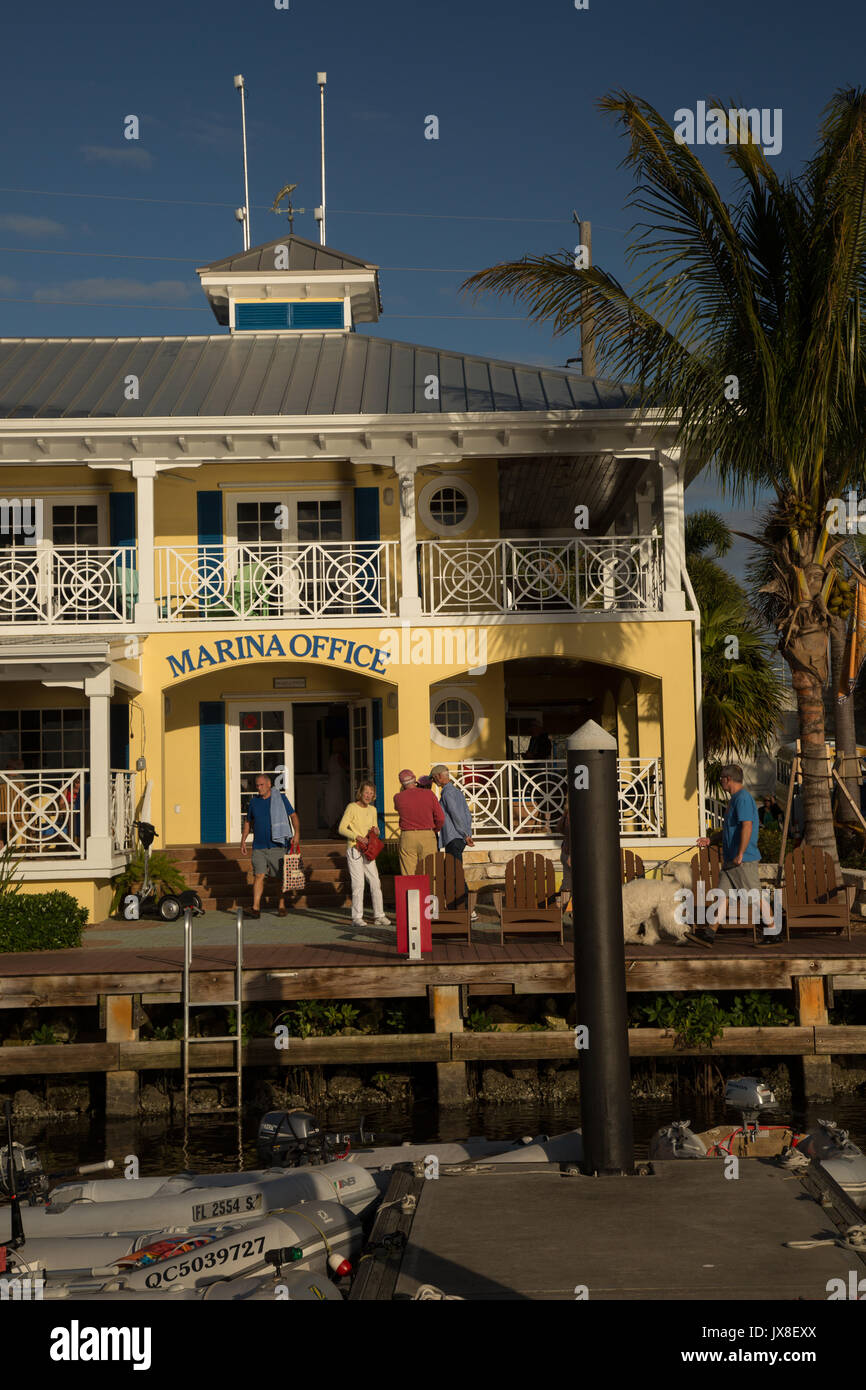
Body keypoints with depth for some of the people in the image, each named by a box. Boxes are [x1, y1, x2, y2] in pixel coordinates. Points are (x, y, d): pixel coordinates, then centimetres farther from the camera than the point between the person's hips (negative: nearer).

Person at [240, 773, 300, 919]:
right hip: (259, 846, 2)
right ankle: (256, 907, -10)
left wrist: (297, 833, -11)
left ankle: (281, 905, 17)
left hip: (277, 845, -2)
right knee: (258, 875, -8)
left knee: (282, 877, 3)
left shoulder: (280, 799, 1)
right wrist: (243, 840, 14)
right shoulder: (254, 802, 10)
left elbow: (293, 816, 3)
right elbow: (248, 822, 20)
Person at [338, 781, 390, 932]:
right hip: (354, 850, -6)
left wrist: (376, 830, -2)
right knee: (358, 884, -10)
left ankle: (379, 916, 10)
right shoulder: (352, 807, -7)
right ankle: (357, 918, -5)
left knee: (375, 883, 3)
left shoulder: (372, 810, 12)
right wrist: (357, 837, -22)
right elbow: (342, 828, -12)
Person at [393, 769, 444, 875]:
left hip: (407, 837, 0)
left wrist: (402, 791, 18)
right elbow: (440, 818, -3)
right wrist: (434, 830, 15)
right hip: (427, 837, 0)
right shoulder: (429, 794, -4)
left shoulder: (398, 797, -3)